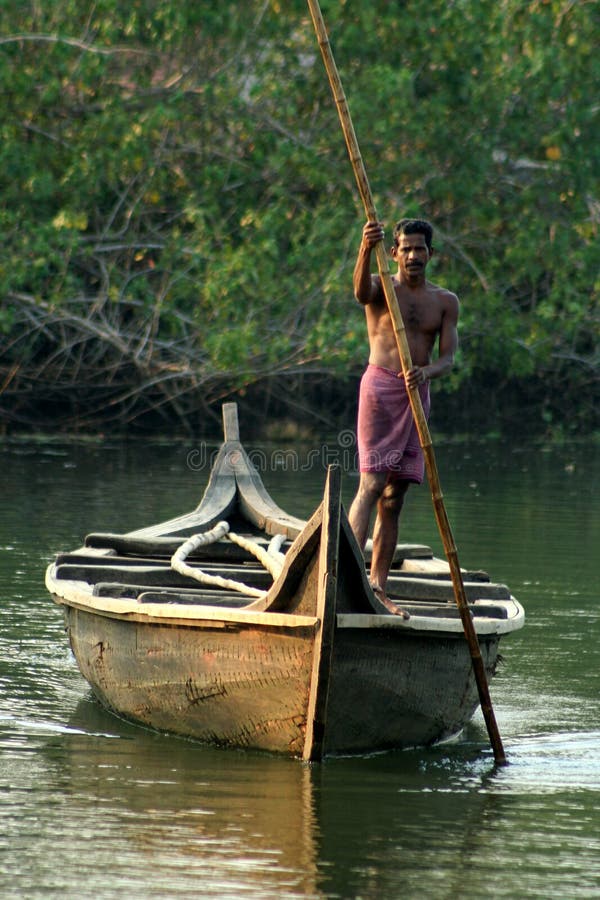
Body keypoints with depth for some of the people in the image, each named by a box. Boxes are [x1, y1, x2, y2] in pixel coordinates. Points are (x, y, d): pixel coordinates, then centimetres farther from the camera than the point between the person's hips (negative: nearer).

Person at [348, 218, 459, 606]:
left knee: (395, 496, 5)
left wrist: (425, 372, -21)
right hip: (380, 386, -4)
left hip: (418, 394, 4)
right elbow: (361, 291, -24)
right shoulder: (382, 288, 2)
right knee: (372, 484, -15)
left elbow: (448, 358, 3)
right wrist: (366, 250, -44)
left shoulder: (446, 301, 12)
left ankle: (378, 584, 6)